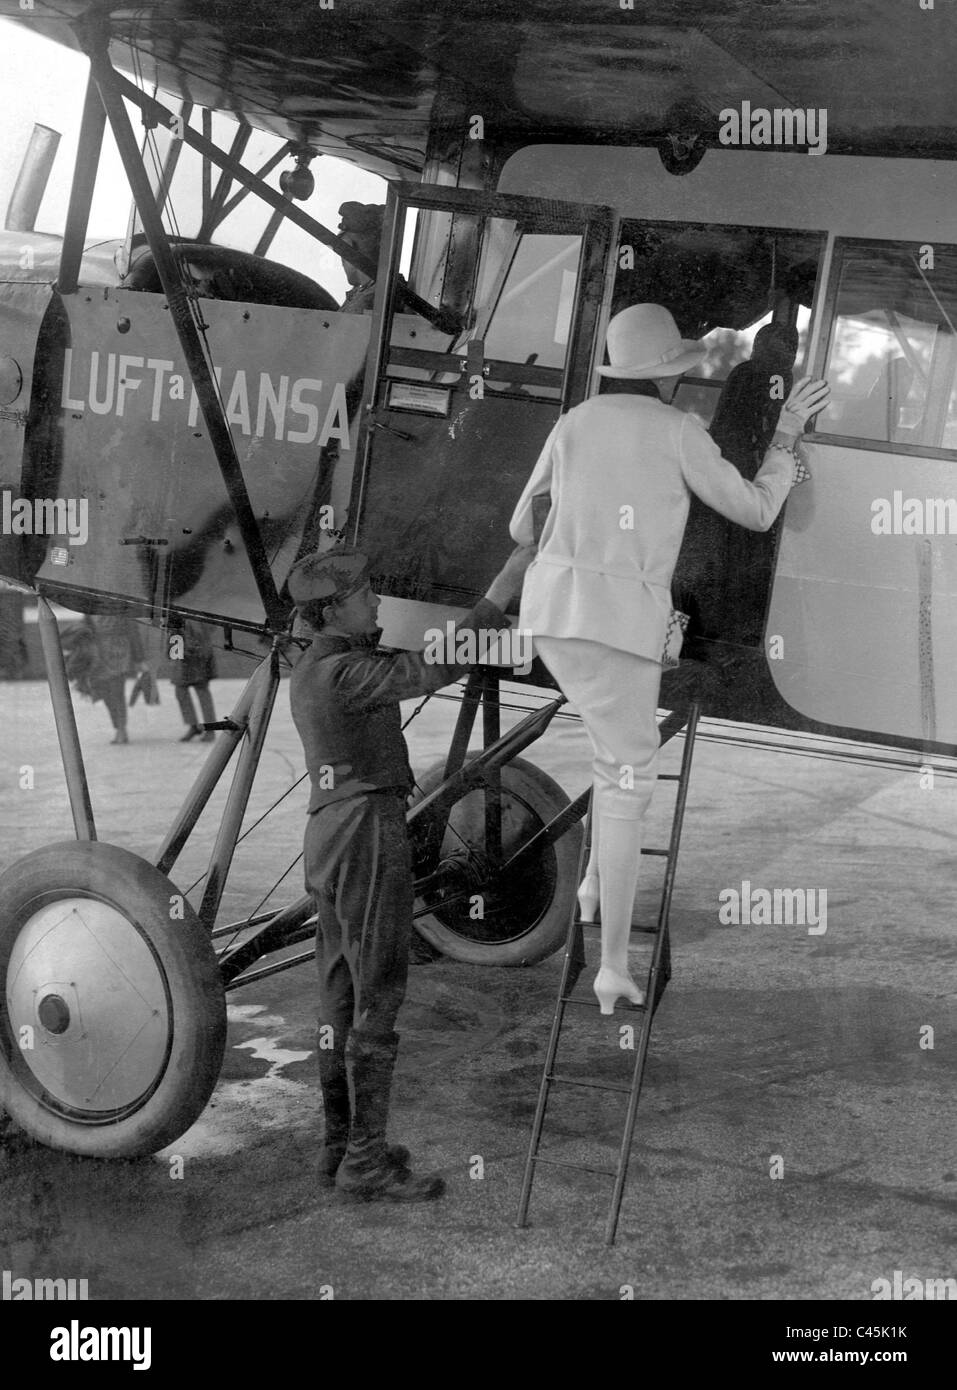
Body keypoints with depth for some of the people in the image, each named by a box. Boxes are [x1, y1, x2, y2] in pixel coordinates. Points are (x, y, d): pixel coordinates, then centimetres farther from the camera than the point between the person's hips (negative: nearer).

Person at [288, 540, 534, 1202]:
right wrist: (503, 589, -22)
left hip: (328, 834, 10)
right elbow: (438, 668, -23)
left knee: (342, 998, 12)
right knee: (377, 999, -8)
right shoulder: (341, 672, -16)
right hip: (369, 831, -10)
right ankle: (366, 1161, -6)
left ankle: (342, 1145, 18)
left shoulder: (309, 670, 14)